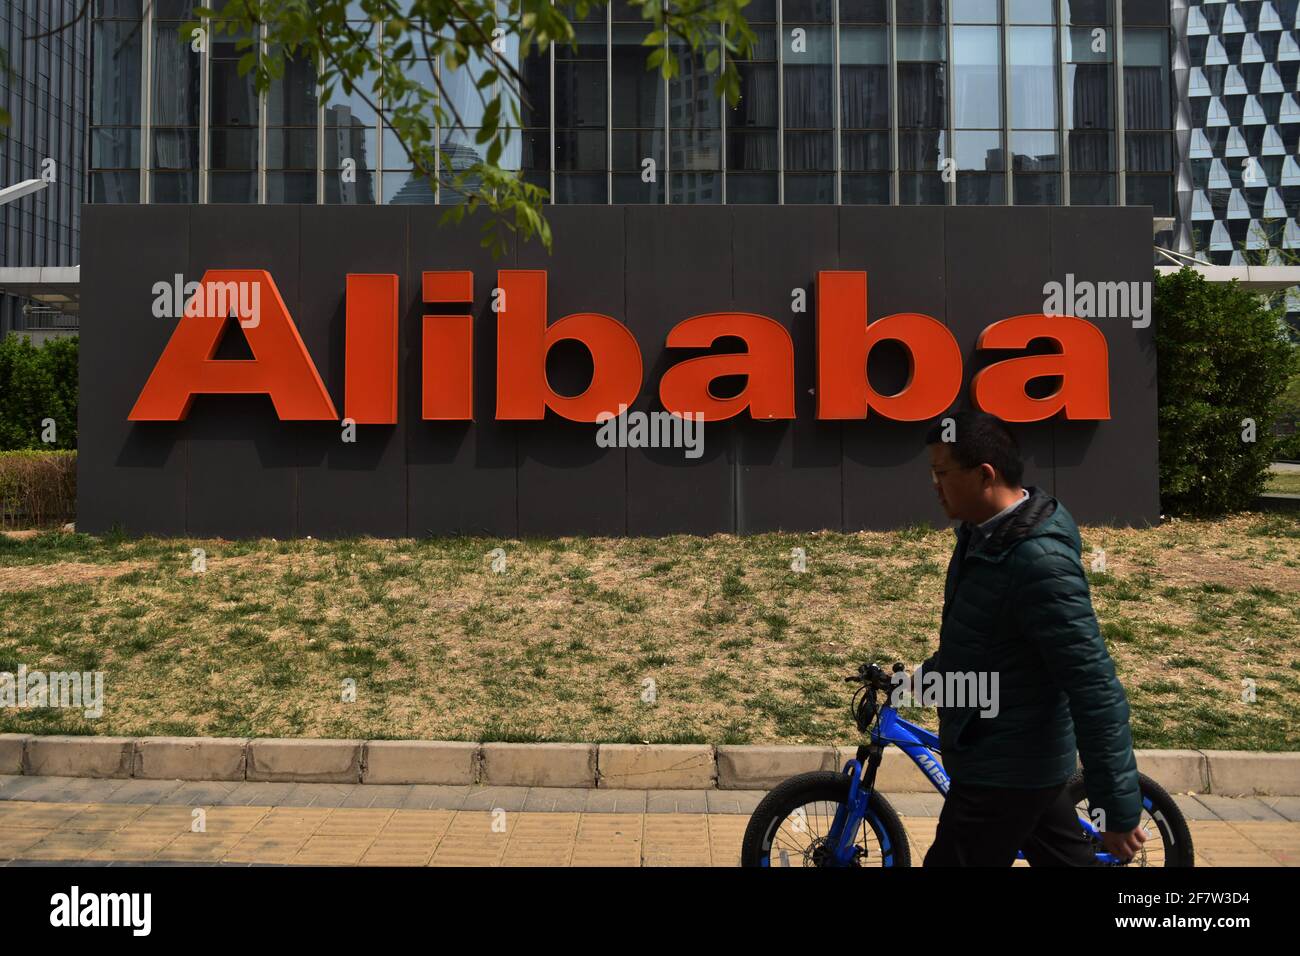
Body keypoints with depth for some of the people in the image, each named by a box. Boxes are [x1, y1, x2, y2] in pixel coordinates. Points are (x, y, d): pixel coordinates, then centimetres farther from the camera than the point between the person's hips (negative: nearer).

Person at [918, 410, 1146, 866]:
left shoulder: (1039, 561, -28)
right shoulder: (985, 531, 2)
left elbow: (1096, 691, -27)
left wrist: (1118, 810, -22)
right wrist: (929, 673, 31)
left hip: (1004, 773, -9)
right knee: (1066, 856, 21)